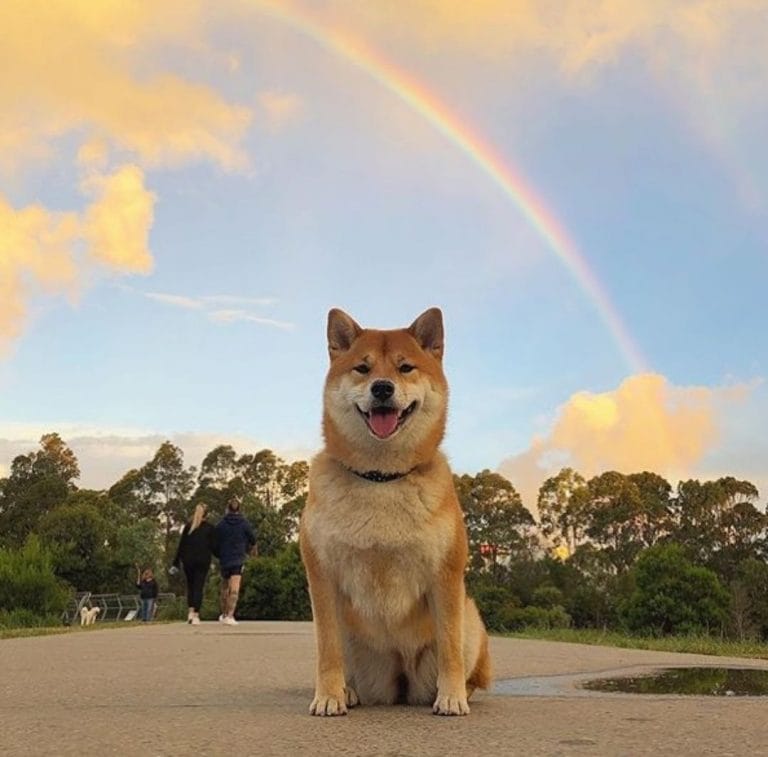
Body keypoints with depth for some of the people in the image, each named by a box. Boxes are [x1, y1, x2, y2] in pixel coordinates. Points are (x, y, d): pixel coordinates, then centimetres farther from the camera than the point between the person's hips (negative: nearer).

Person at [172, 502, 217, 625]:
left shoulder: (188, 526, 8)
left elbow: (181, 546, 7)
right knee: (198, 587, -1)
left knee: (190, 586, 15)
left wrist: (176, 563, 10)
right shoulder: (210, 528, 1)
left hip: (188, 561, 2)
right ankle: (196, 616, -9)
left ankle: (191, 611, 0)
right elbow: (213, 547, -1)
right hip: (203, 561, -2)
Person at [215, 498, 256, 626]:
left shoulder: (220, 524, -2)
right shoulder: (244, 524, -3)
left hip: (224, 559, 2)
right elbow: (253, 540, 7)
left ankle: (224, 614, 28)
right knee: (234, 589, -7)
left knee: (225, 588, 17)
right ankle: (230, 615, -20)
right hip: (238, 559, -2)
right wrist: (253, 549, 29)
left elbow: (216, 543, 2)